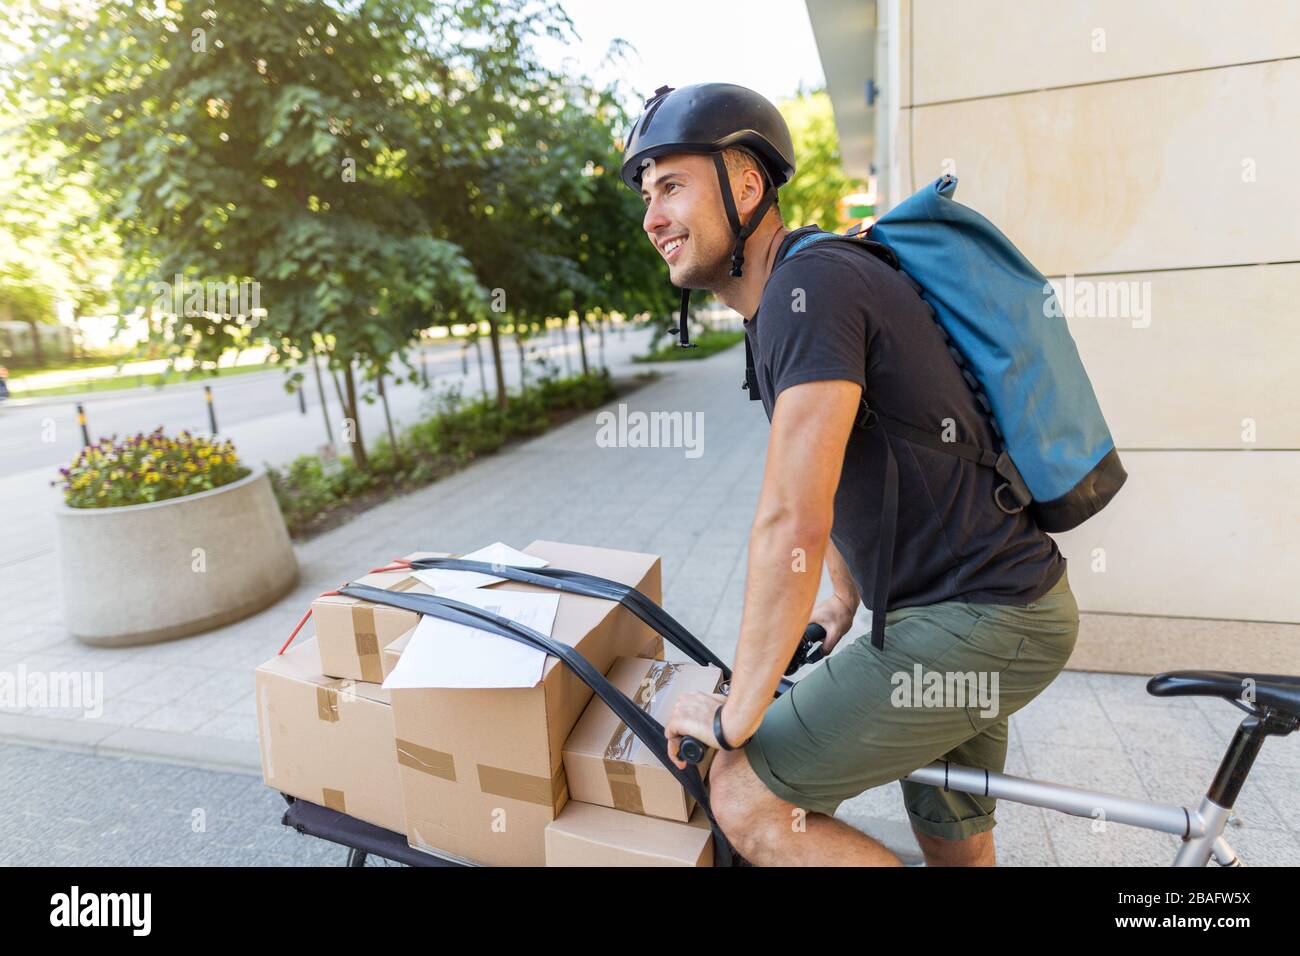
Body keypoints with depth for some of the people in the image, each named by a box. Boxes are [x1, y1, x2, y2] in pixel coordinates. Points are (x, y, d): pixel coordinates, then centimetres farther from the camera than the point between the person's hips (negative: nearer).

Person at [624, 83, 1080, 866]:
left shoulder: (810, 285, -22)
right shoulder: (790, 295, 10)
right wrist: (843, 600, 20)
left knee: (746, 796, -8)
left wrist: (737, 714, -18)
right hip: (978, 602, 9)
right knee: (956, 844, 25)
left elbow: (792, 523, -28)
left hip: (978, 622, -9)